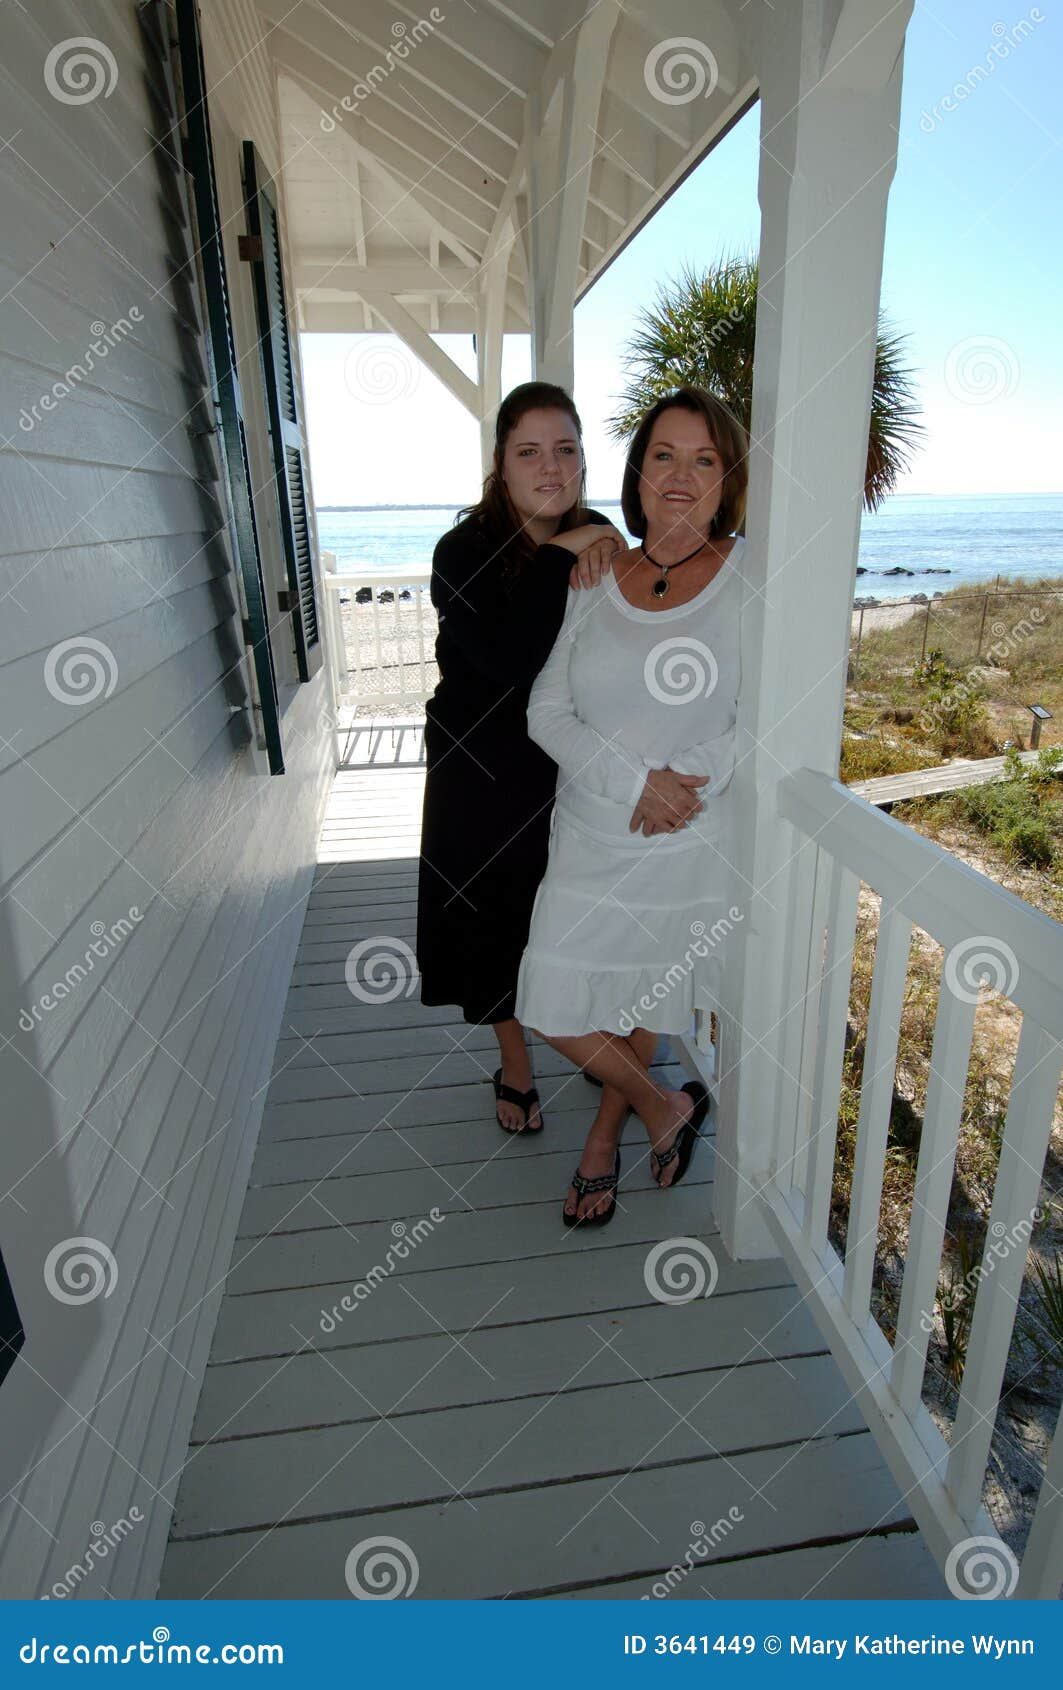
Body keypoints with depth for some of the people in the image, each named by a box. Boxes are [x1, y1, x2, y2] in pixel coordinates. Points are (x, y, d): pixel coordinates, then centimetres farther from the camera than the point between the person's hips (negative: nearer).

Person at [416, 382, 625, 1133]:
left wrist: (606, 557, -20)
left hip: (577, 774, 3)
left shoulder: (600, 540, 0)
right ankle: (515, 1064, 36)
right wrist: (558, 559, -26)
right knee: (497, 920, 11)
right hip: (488, 778, -3)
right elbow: (508, 660, -30)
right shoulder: (465, 552, -14)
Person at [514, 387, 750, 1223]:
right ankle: (664, 1107, 34)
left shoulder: (752, 577, -7)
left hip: (692, 848, -2)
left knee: (644, 1004, 15)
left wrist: (688, 775, -23)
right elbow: (547, 712, -4)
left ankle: (604, 1134, 43)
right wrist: (633, 779, -18)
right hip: (590, 841, 3)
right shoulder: (596, 581, 1)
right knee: (557, 1015, 5)